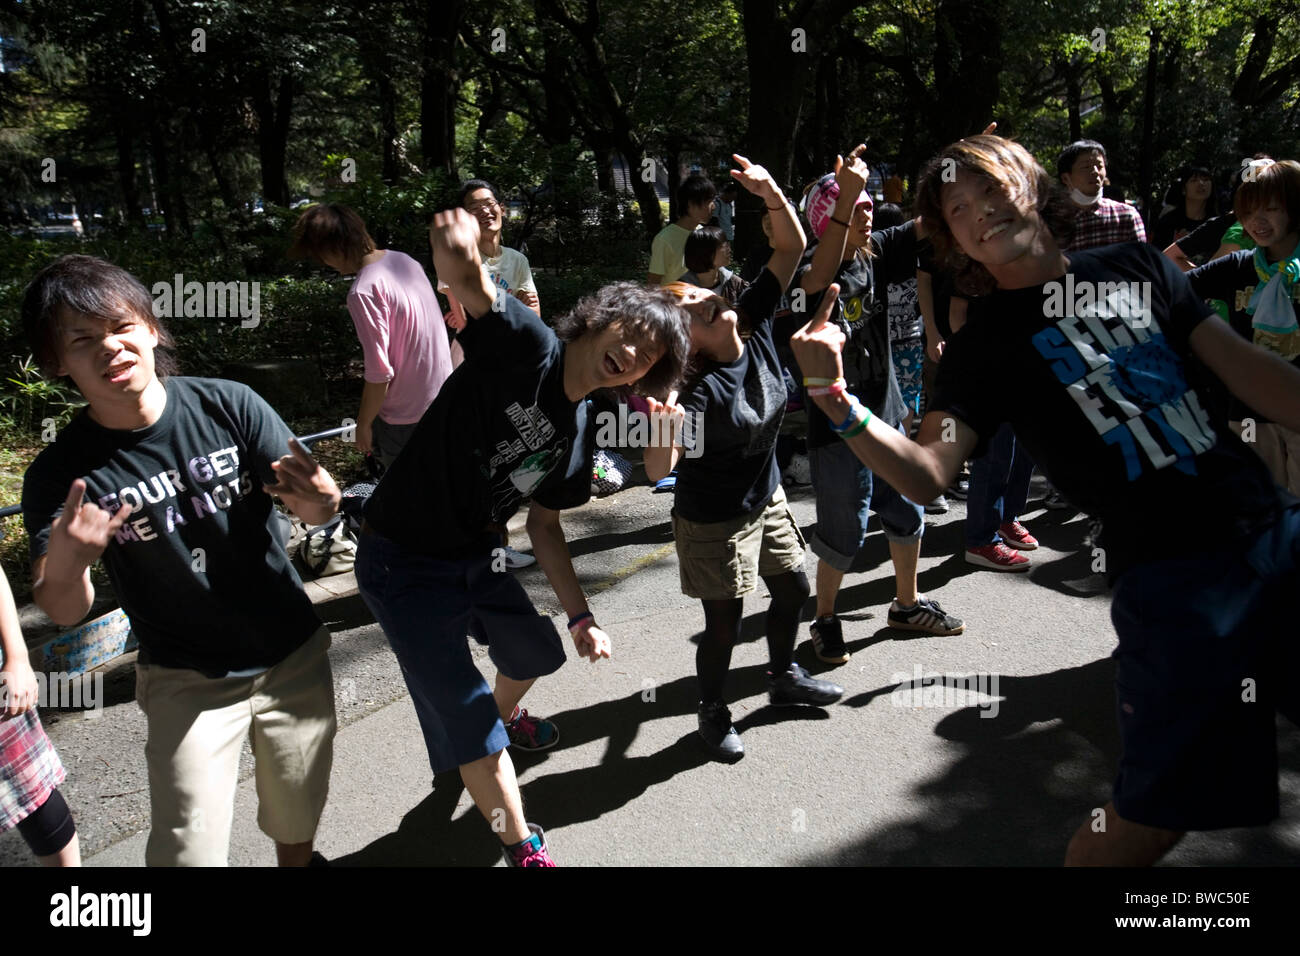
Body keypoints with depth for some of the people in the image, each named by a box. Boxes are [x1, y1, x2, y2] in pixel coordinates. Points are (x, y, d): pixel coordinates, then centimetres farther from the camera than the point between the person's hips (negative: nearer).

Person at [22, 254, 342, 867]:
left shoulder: (230, 407, -14)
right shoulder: (61, 474, -13)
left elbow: (317, 514, -11)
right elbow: (64, 612, -12)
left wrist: (317, 498, -35)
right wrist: (63, 566, -35)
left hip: (294, 655, 1)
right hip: (186, 682, -1)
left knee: (298, 816, 17)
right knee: (189, 849, -2)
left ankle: (296, 861, 48)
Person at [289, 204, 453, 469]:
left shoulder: (363, 292, -23)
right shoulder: (403, 259, 2)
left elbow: (379, 373, -23)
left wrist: (363, 424, -8)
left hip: (407, 416, -8)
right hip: (442, 397, 8)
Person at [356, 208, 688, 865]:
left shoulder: (575, 437, 0)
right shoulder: (527, 345, -22)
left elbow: (544, 528, 8)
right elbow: (468, 281, -39)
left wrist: (582, 617, 2)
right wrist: (461, 256, -64)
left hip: (476, 559, 8)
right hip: (404, 566, -8)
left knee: (537, 653, 27)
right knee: (468, 718, -3)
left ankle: (504, 715, 63)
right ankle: (523, 849, 18)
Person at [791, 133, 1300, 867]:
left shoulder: (1138, 265, 10)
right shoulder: (986, 346, -2)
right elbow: (926, 474, -14)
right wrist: (838, 402, -29)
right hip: (1171, 572, -4)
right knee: (1153, 819, 1)